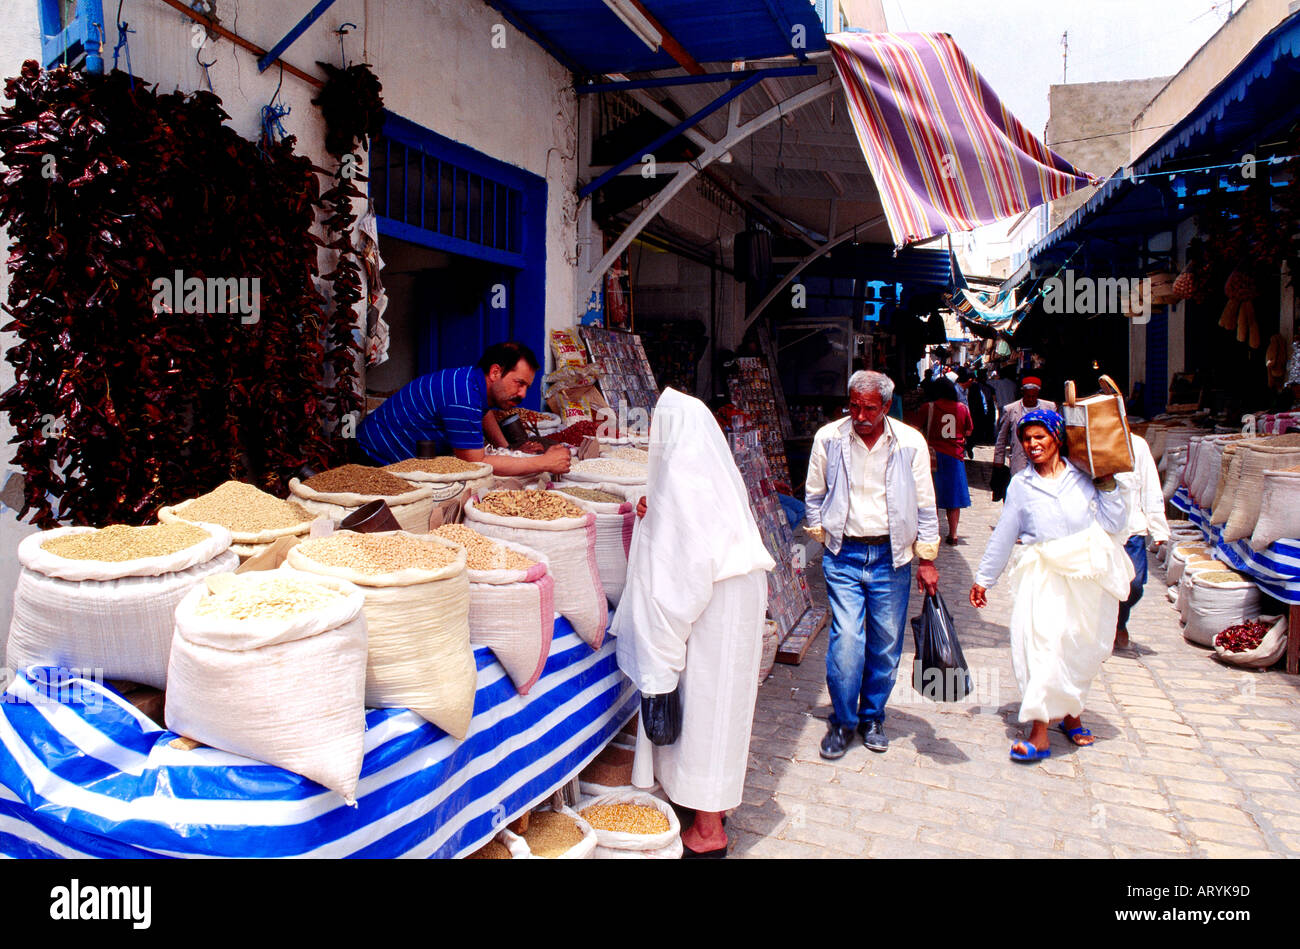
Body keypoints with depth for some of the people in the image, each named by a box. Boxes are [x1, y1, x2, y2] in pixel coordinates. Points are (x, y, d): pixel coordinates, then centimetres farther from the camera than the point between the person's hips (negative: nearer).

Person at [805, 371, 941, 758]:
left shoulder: (911, 442, -2)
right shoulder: (828, 438, -2)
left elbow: (924, 506, 5)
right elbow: (814, 494, 12)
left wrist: (927, 559, 5)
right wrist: (821, 533, 5)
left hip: (892, 558, 1)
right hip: (844, 555, -1)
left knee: (886, 645, 7)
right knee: (846, 640, -9)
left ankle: (872, 716, 28)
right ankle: (842, 721, 11)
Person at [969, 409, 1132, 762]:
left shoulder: (1085, 477, 6)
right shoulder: (1020, 485, 8)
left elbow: (1113, 523, 1)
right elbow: (1003, 535, 12)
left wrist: (1107, 484, -6)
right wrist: (983, 579, 14)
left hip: (1087, 576, 1)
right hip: (1043, 578, -1)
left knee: (1081, 649, 9)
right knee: (1042, 644, -12)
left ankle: (1071, 715, 31)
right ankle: (1039, 733, -10)